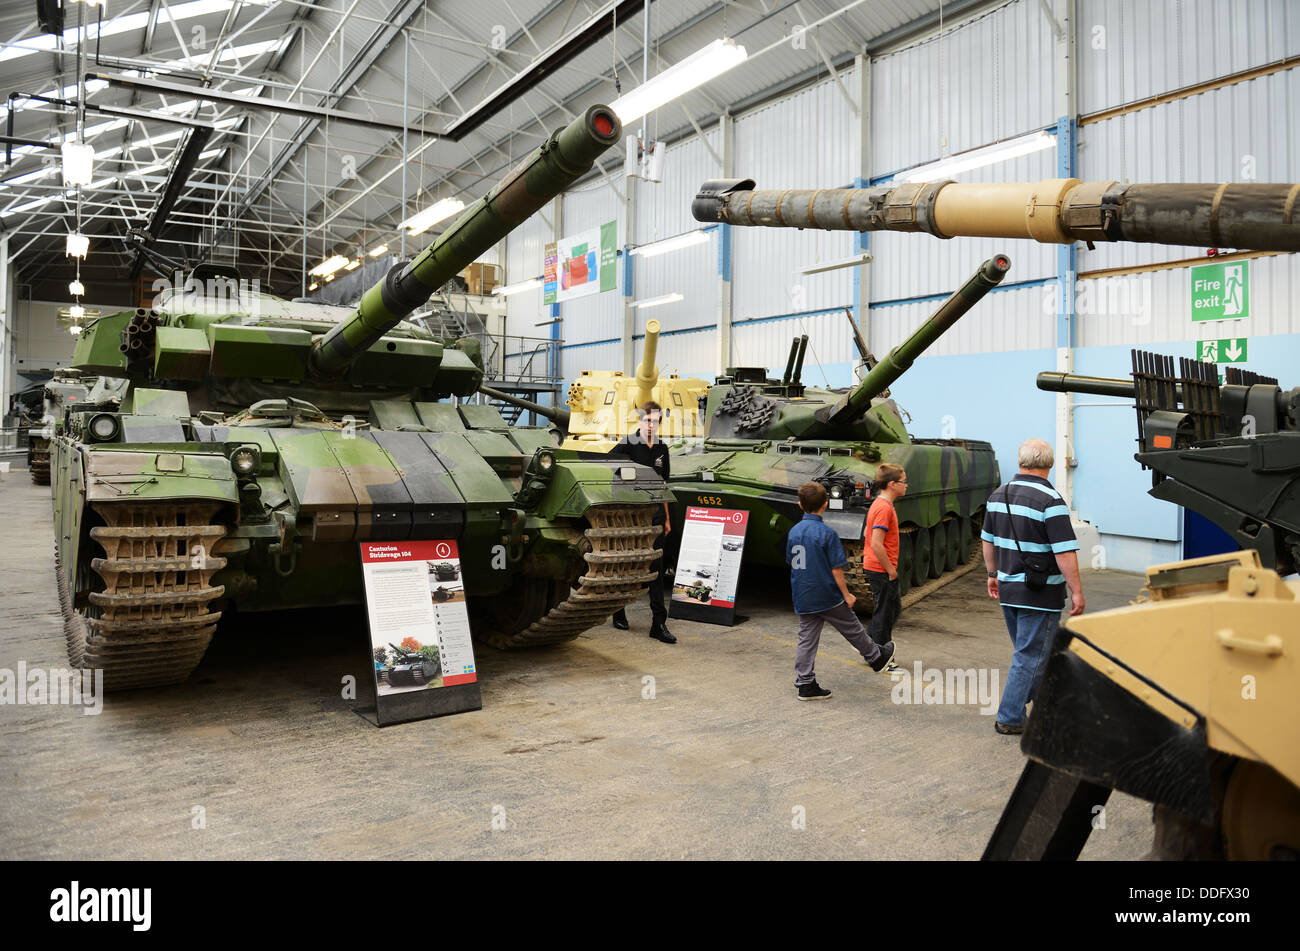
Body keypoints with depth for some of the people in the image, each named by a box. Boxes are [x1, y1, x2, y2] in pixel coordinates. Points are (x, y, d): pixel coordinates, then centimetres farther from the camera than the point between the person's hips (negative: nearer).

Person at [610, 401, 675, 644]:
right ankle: (619, 614, 26)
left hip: (654, 514, 4)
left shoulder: (662, 449, 9)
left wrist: (666, 518, 17)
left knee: (656, 567, 0)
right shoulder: (628, 444, -7)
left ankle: (659, 623, 0)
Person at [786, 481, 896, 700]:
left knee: (807, 639, 8)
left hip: (802, 598, 5)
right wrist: (846, 595, -6)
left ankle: (805, 684, 9)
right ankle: (876, 657, 36)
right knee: (853, 630, 15)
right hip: (828, 597, -5)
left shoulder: (793, 532, 0)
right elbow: (836, 569, -16)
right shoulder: (827, 533, -17)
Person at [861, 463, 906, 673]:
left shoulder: (879, 504, 11)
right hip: (881, 569, -10)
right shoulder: (884, 508, -21)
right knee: (885, 612, 1)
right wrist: (890, 570, -19)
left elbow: (866, 533, 20)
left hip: (873, 567, 10)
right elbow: (877, 544, -26)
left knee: (894, 607, 20)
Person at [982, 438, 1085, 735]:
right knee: (1029, 655, 1)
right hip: (1040, 594, -7)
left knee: (1024, 649, 22)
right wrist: (1077, 591, -13)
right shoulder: (1050, 500, -18)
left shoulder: (998, 495, 4)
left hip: (1007, 589, 7)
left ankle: (1041, 702, 40)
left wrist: (993, 574, 25)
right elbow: (1065, 552, -20)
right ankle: (1009, 719, 5)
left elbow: (988, 540, 14)